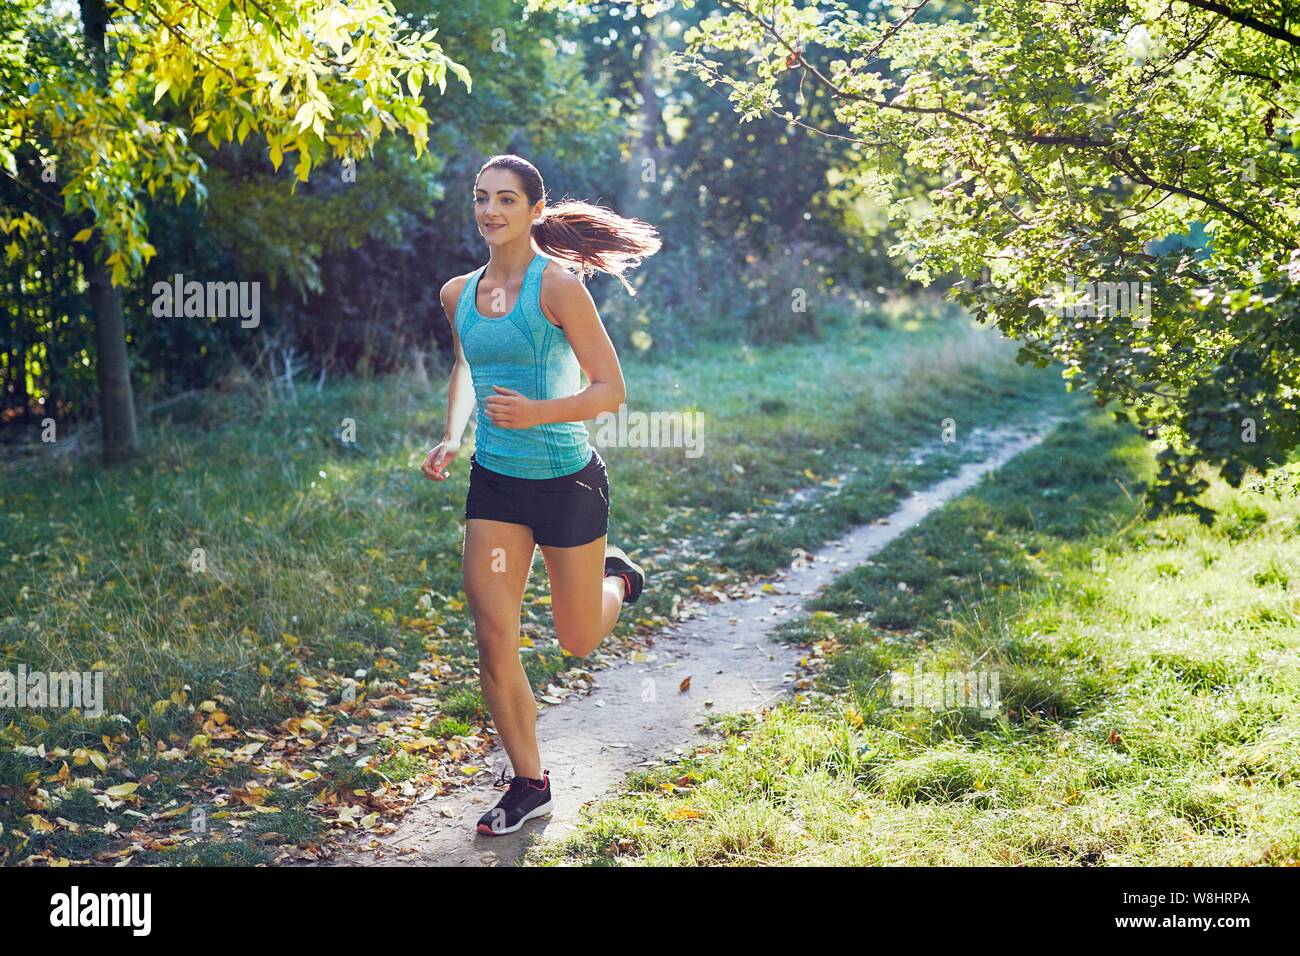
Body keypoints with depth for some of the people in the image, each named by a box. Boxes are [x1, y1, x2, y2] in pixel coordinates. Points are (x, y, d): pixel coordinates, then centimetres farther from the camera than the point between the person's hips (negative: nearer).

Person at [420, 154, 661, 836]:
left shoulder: (557, 284, -14)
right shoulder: (458, 294, 4)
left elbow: (611, 390, -15)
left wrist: (536, 413, -29)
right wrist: (451, 438, 8)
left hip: (566, 479, -4)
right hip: (493, 480, 5)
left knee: (577, 640, 10)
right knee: (493, 638, -2)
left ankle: (617, 579, 46)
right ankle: (528, 784, 15)